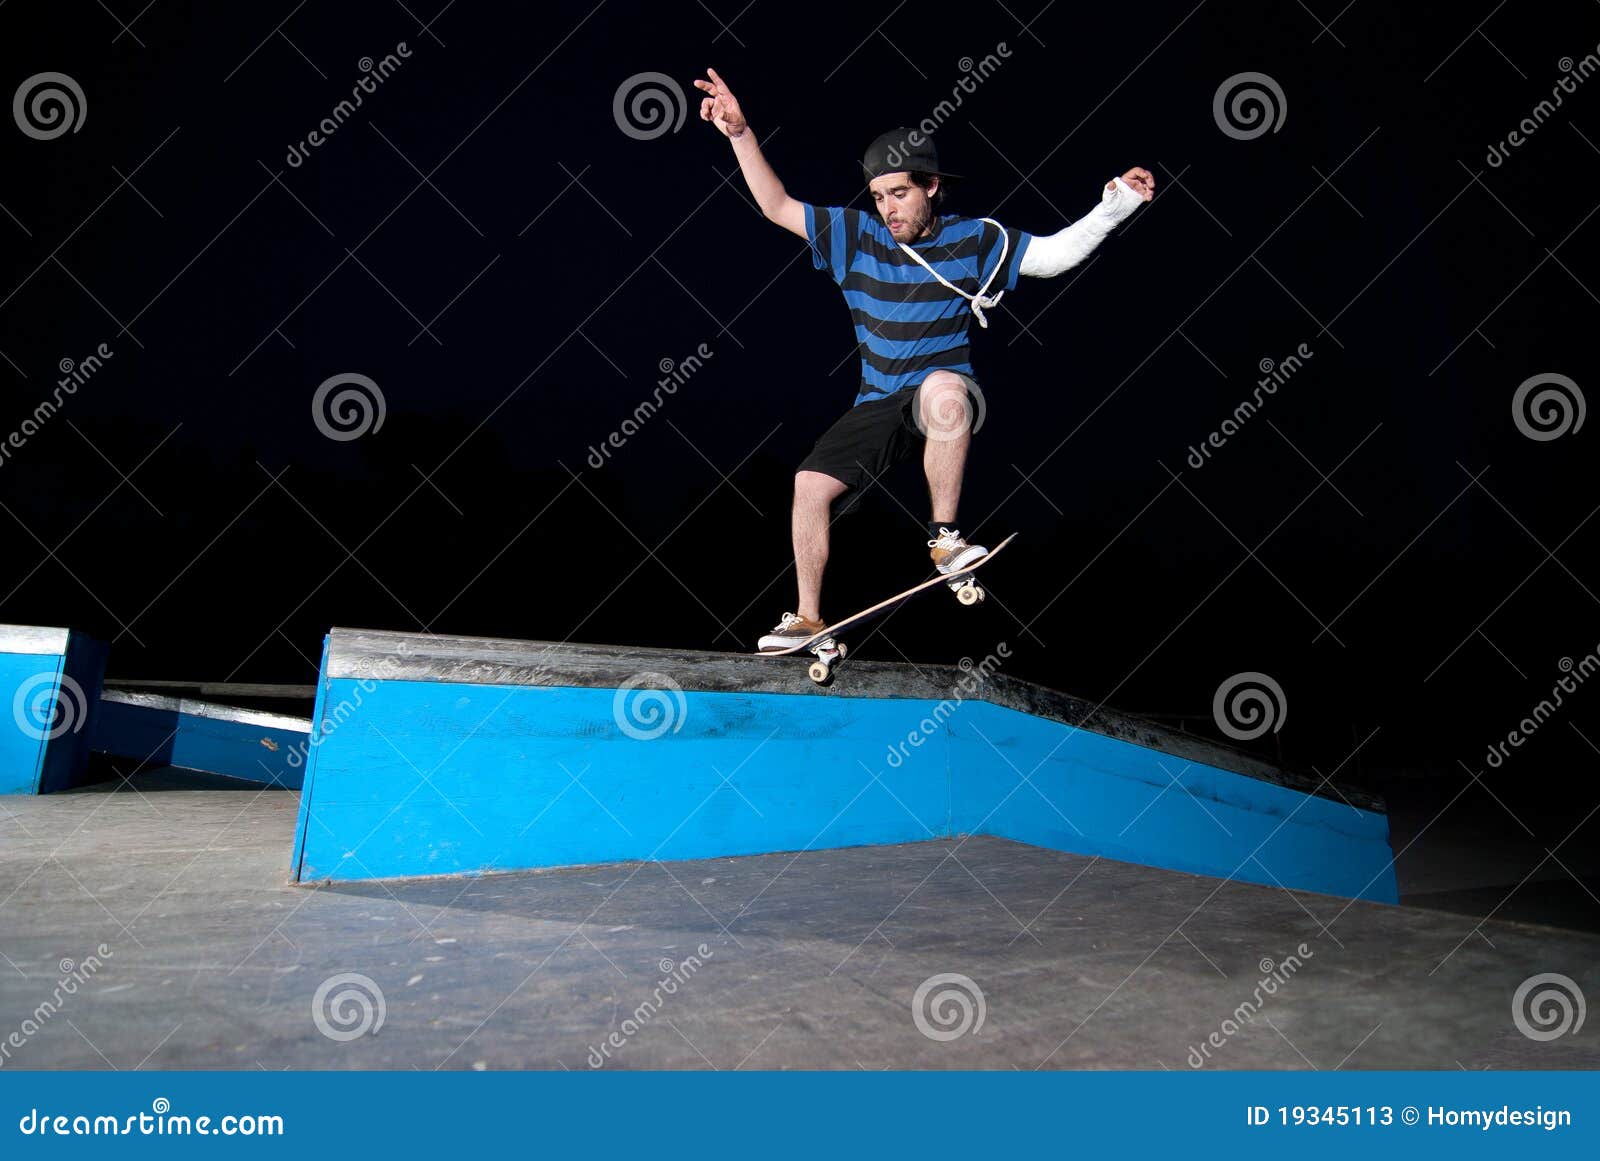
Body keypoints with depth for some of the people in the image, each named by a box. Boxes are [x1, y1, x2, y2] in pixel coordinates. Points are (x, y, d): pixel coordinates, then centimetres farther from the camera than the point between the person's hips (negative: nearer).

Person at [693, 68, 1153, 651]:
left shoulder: (973, 239, -1)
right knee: (810, 482, -11)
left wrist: (1116, 203, -9)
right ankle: (807, 619, 4)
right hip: (878, 406, 3)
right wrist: (740, 134, -7)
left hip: (947, 393, -3)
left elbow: (1055, 253, 2)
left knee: (941, 386, -39)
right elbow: (777, 206, 2)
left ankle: (945, 537, -26)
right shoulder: (855, 235, 2)